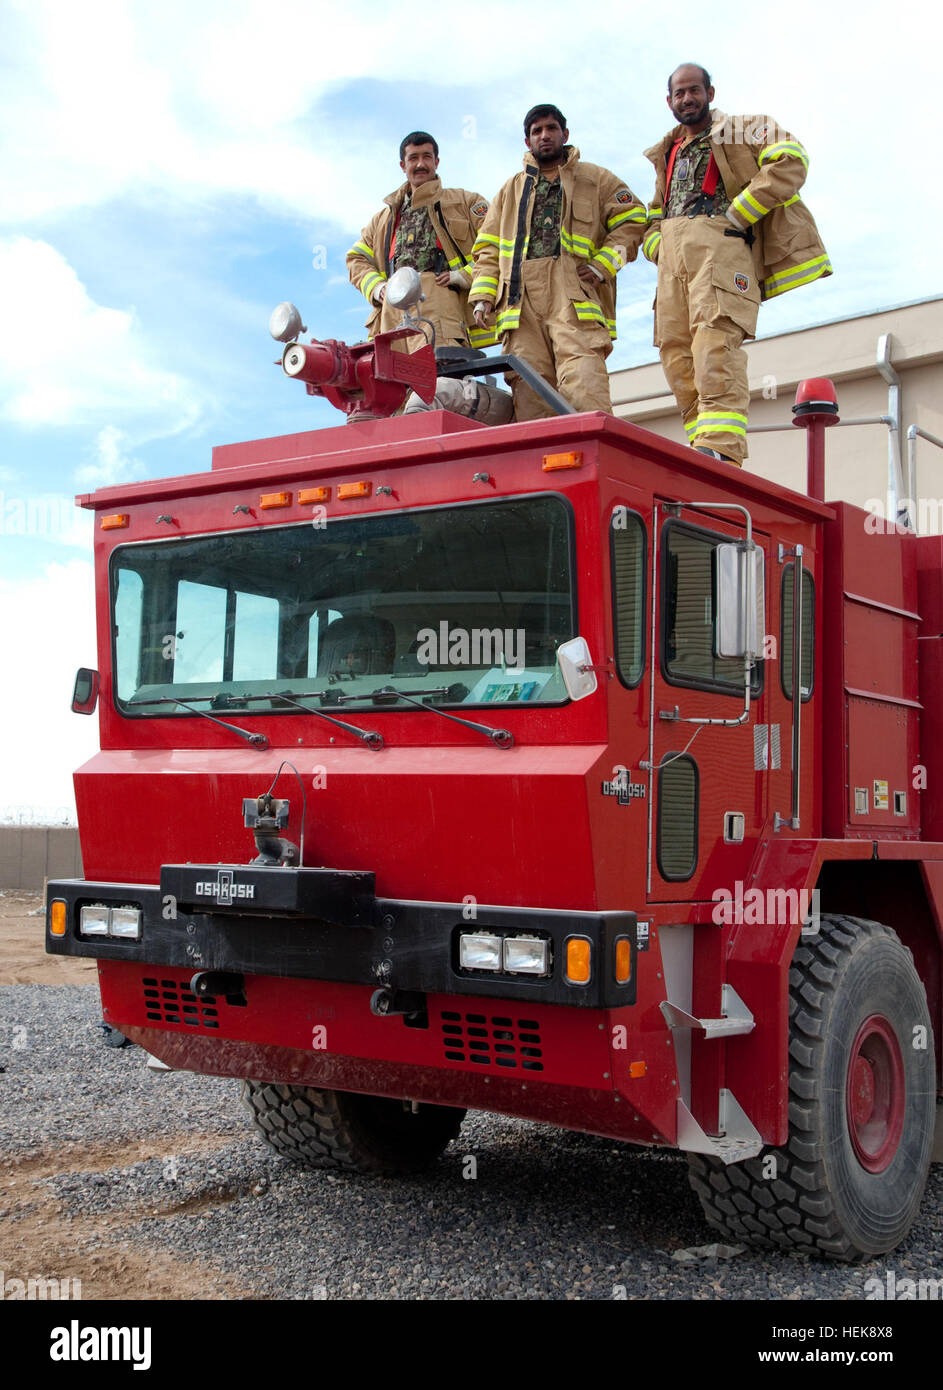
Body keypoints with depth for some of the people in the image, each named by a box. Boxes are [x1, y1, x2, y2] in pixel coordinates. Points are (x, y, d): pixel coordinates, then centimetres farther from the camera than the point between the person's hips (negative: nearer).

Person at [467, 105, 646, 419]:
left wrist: (602, 264, -3)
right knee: (528, 395, -11)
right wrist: (483, 295, 9)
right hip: (521, 298, 3)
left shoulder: (595, 179, 22)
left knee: (583, 384, -22)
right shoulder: (511, 190, 31)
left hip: (575, 295, -3)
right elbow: (488, 249, 25)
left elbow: (632, 220, 13)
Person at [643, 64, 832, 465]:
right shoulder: (666, 154, 32)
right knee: (675, 349, -6)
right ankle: (700, 440, -7)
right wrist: (657, 246, 11)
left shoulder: (742, 130, 14)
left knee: (714, 337, -24)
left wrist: (738, 215, -11)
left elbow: (791, 161, -3)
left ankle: (721, 447, -35)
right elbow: (653, 216, 36)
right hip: (673, 252, 7)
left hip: (720, 240, -7)